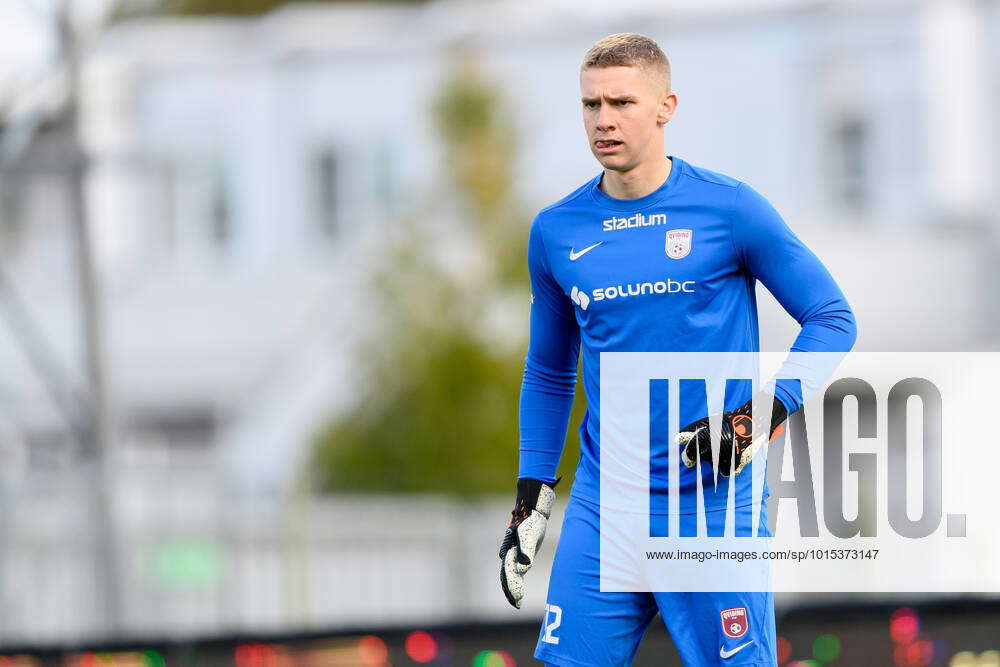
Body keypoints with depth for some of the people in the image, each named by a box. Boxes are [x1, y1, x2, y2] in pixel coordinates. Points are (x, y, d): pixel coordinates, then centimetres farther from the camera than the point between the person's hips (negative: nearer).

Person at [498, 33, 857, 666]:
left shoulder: (729, 210, -4)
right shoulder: (556, 231, 8)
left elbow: (833, 319, -1)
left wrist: (759, 419, -13)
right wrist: (530, 502, 14)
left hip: (714, 501, -3)